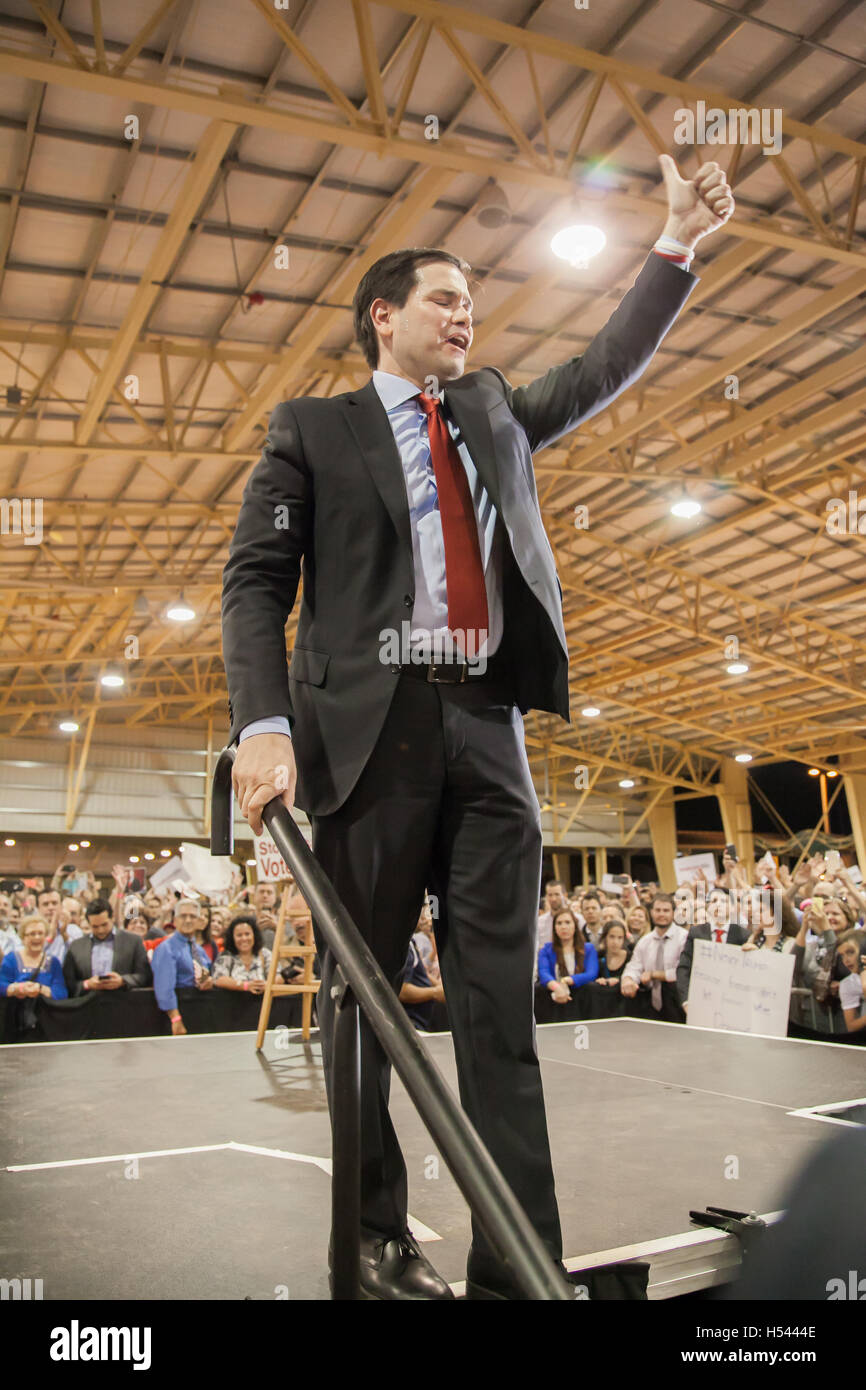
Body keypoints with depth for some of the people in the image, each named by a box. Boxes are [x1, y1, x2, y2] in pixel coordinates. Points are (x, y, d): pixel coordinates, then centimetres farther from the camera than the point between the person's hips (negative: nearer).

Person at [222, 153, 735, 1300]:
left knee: (503, 1003, 0)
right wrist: (262, 725, -13)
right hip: (371, 724, -3)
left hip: (486, 731, 4)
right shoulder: (313, 428, 10)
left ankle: (519, 1270, 7)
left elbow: (603, 371, 28)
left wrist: (679, 243, 21)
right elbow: (256, 581, 1)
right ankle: (375, 1237, 20)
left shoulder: (492, 412, 25)